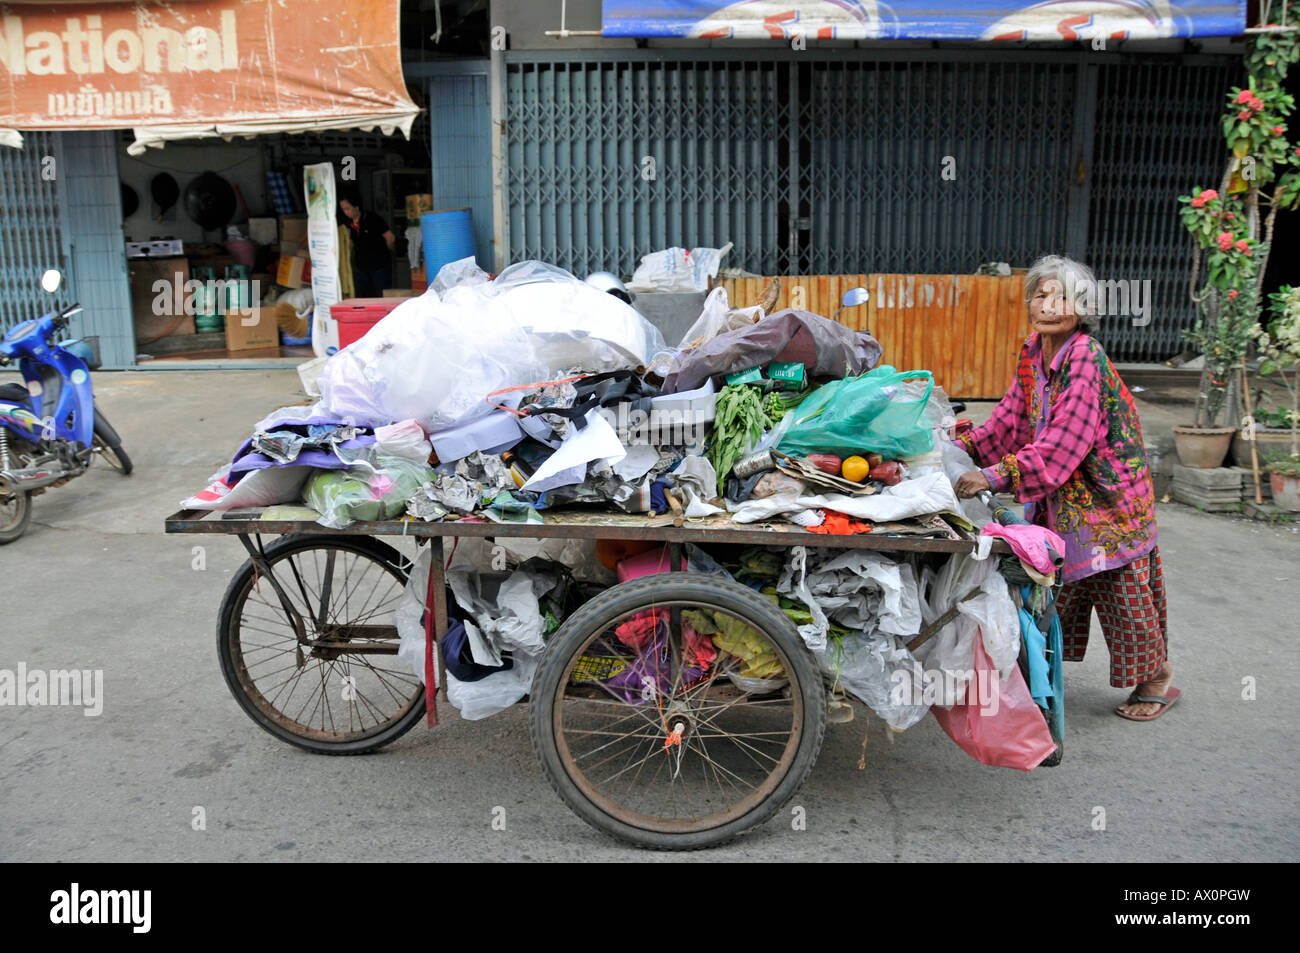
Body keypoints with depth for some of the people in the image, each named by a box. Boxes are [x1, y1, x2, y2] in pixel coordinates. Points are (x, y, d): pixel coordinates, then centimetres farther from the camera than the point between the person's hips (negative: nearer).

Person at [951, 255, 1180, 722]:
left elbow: (1063, 443, -33)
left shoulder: (1086, 358, -25)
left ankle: (1157, 677, 27)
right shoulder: (1033, 352, 0)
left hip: (1107, 494, -7)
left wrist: (994, 476, -39)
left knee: (1121, 587, 5)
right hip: (1058, 495, 7)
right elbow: (1012, 417, 4)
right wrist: (961, 447, -8)